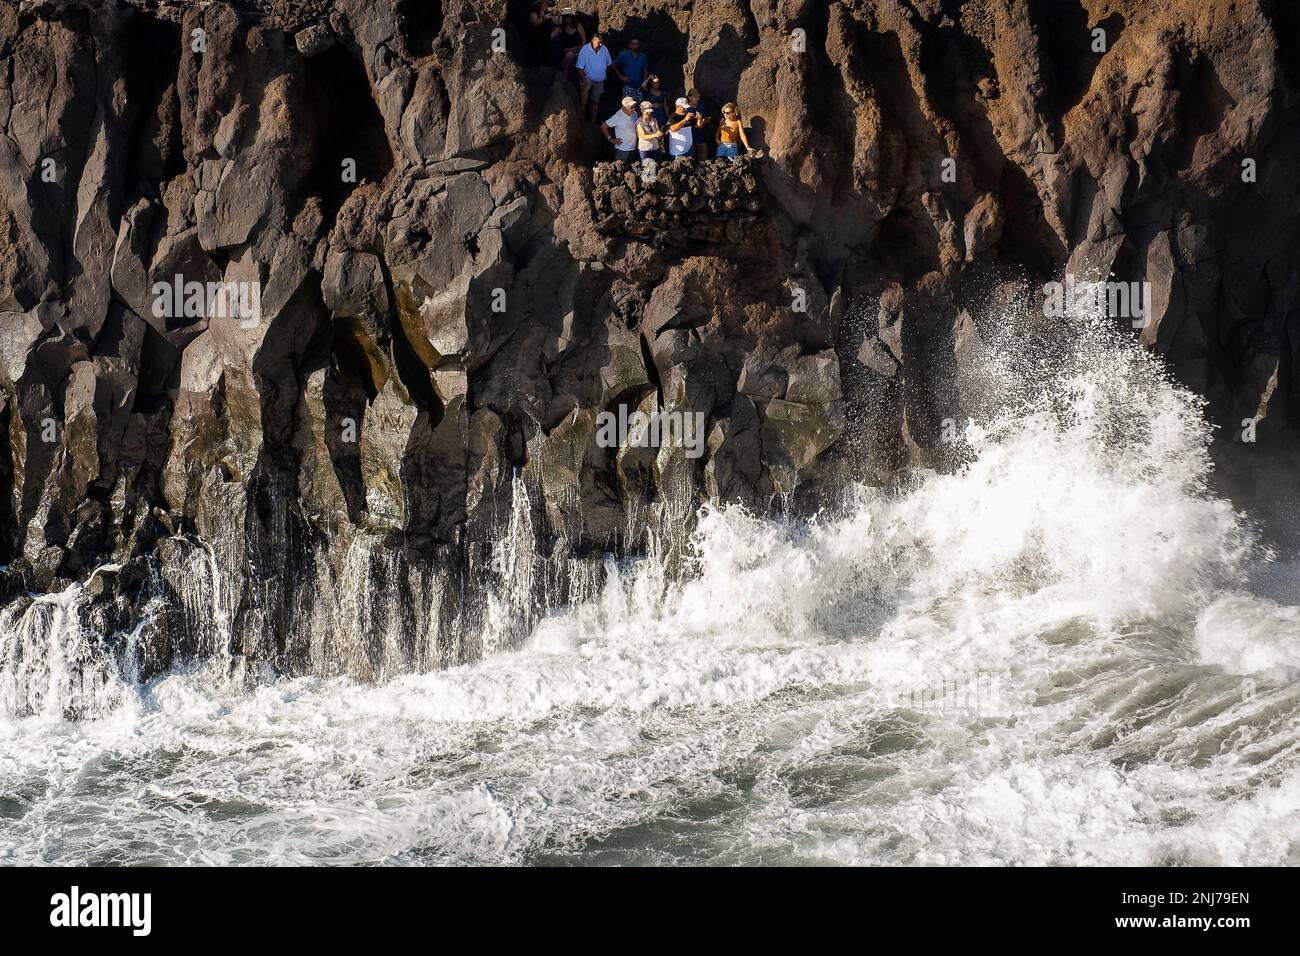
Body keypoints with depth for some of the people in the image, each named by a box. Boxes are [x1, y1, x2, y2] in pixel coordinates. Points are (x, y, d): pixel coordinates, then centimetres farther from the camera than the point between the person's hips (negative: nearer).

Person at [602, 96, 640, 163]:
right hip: (622, 149, -6)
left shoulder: (634, 114, 2)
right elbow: (603, 126, -13)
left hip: (633, 149, 6)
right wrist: (611, 139, -11)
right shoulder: (618, 117, -17)